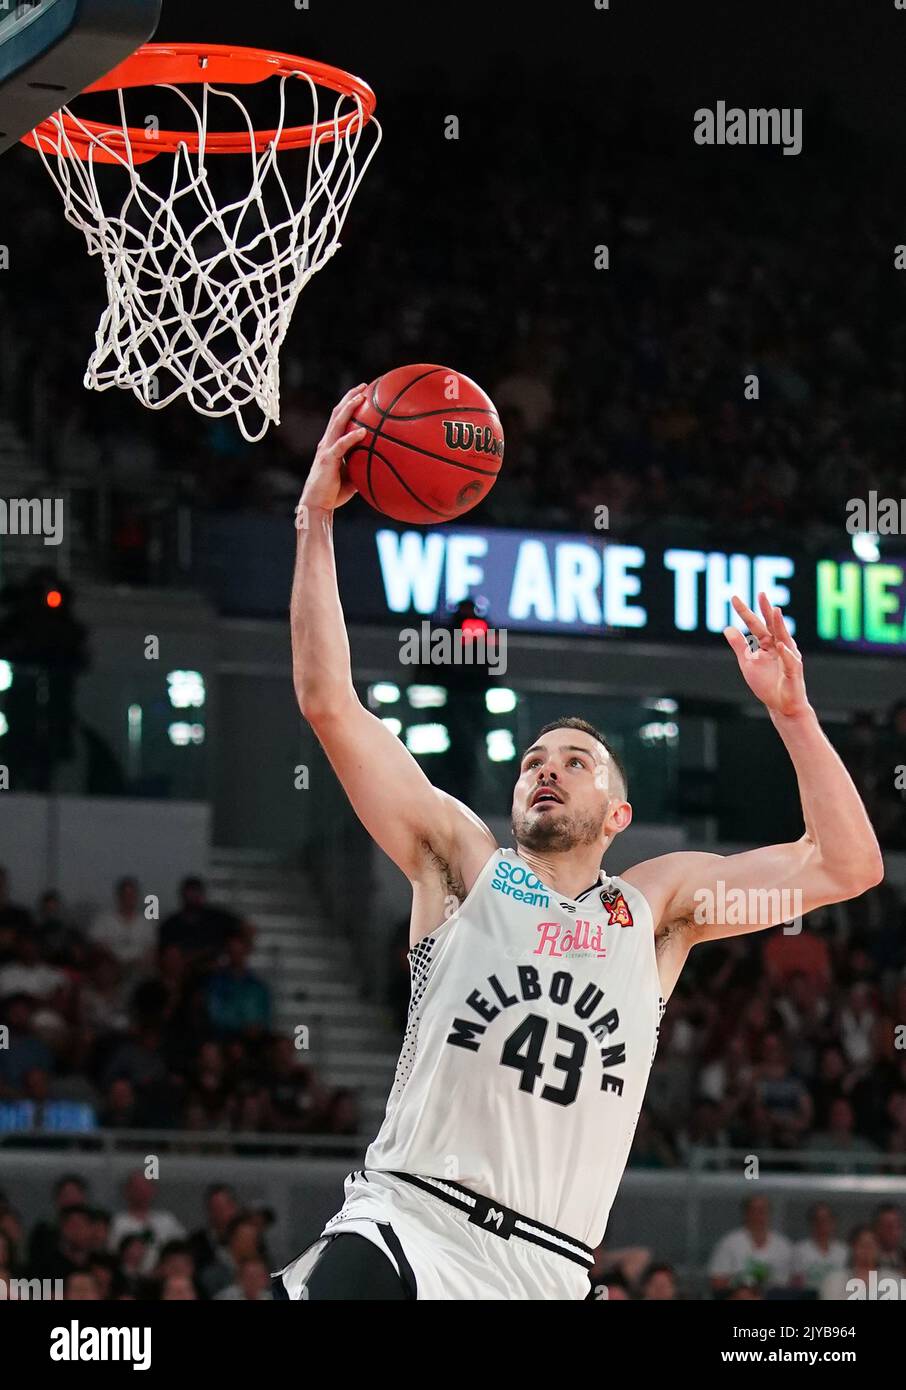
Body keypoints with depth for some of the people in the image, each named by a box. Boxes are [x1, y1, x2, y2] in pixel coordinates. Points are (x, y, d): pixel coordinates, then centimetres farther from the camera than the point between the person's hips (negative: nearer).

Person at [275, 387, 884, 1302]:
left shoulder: (658, 906, 18)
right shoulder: (464, 863, 13)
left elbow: (847, 865, 13)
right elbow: (327, 703, 7)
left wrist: (790, 710, 6)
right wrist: (315, 519, 3)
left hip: (542, 1273, 2)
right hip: (404, 1221, -2)